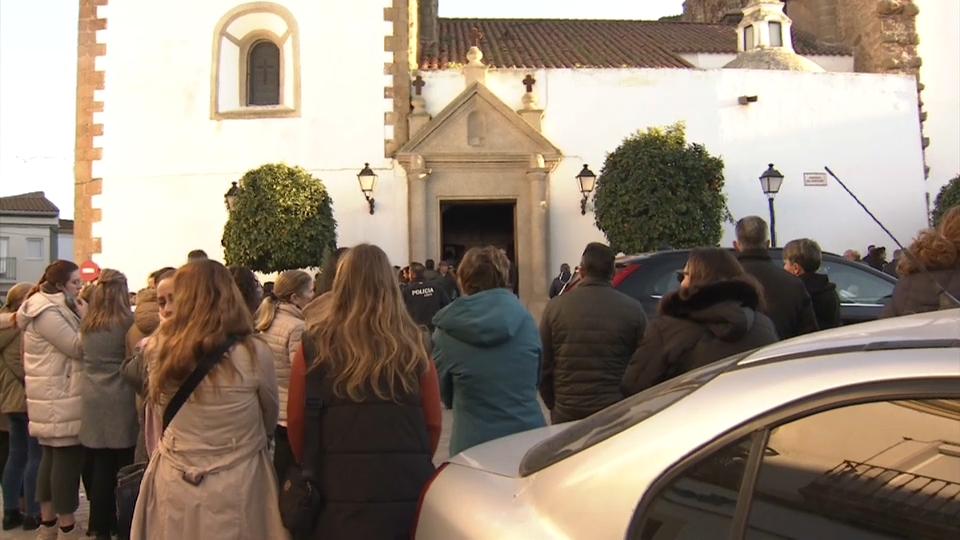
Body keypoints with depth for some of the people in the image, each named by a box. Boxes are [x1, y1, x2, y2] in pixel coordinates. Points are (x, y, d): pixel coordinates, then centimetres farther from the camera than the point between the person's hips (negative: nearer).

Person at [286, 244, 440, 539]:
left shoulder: (315, 346, -6)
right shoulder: (413, 344, -3)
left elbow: (296, 422, -1)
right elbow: (433, 423, 2)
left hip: (340, 487, -1)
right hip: (408, 486, 1)